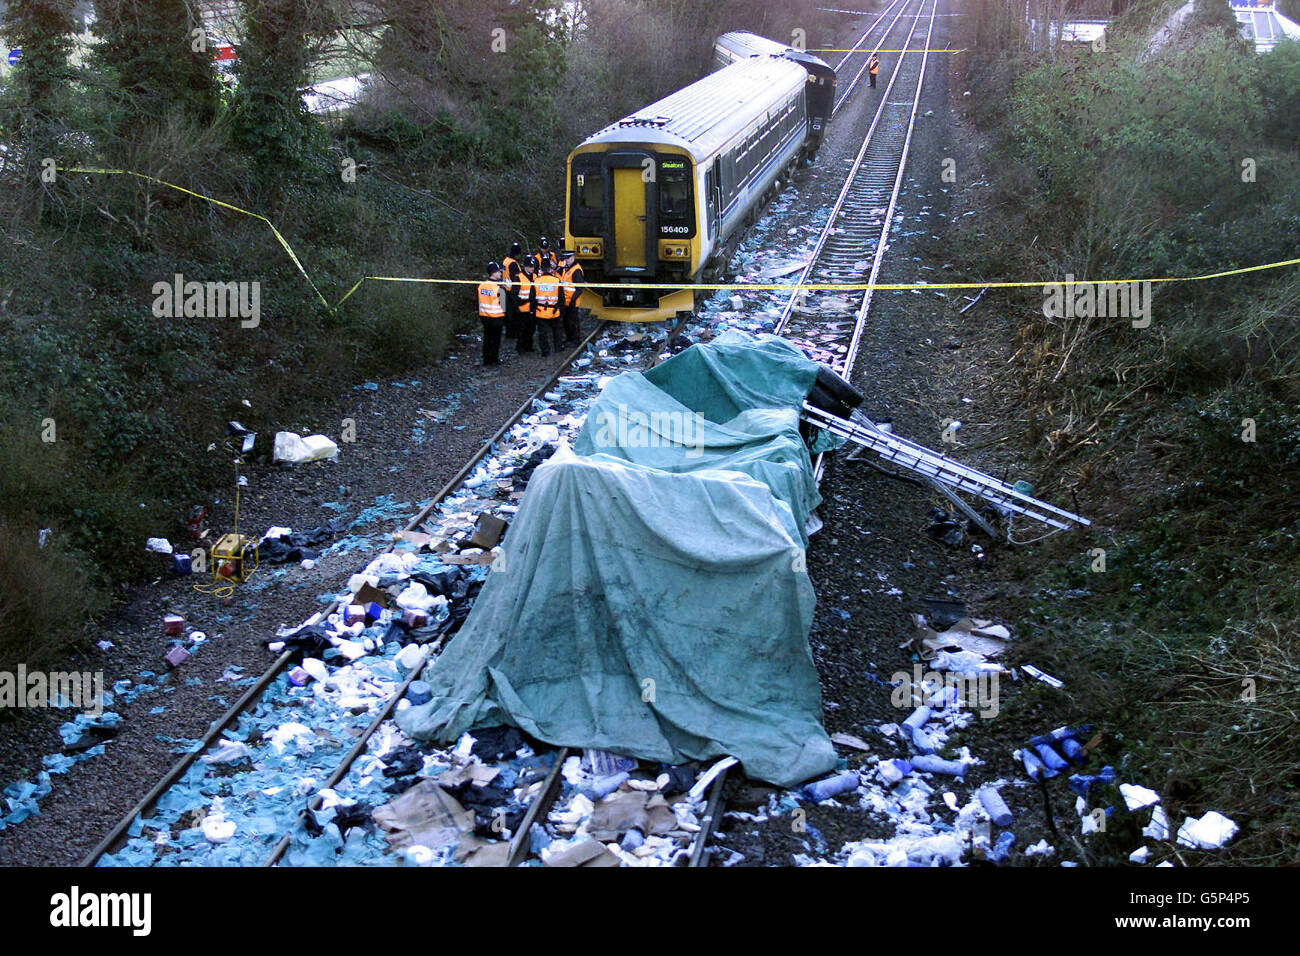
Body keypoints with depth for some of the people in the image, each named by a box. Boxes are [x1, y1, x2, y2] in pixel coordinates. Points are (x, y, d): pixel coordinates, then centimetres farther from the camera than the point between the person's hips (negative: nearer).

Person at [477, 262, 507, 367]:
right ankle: (494, 360, 17)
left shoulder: (481, 285, -2)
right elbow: (503, 304, -14)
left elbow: (480, 301, 8)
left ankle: (486, 361, 17)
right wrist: (504, 315, 1)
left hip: (484, 317, 5)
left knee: (487, 339, 13)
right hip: (497, 318, -5)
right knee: (496, 340, 9)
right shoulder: (499, 289, -20)